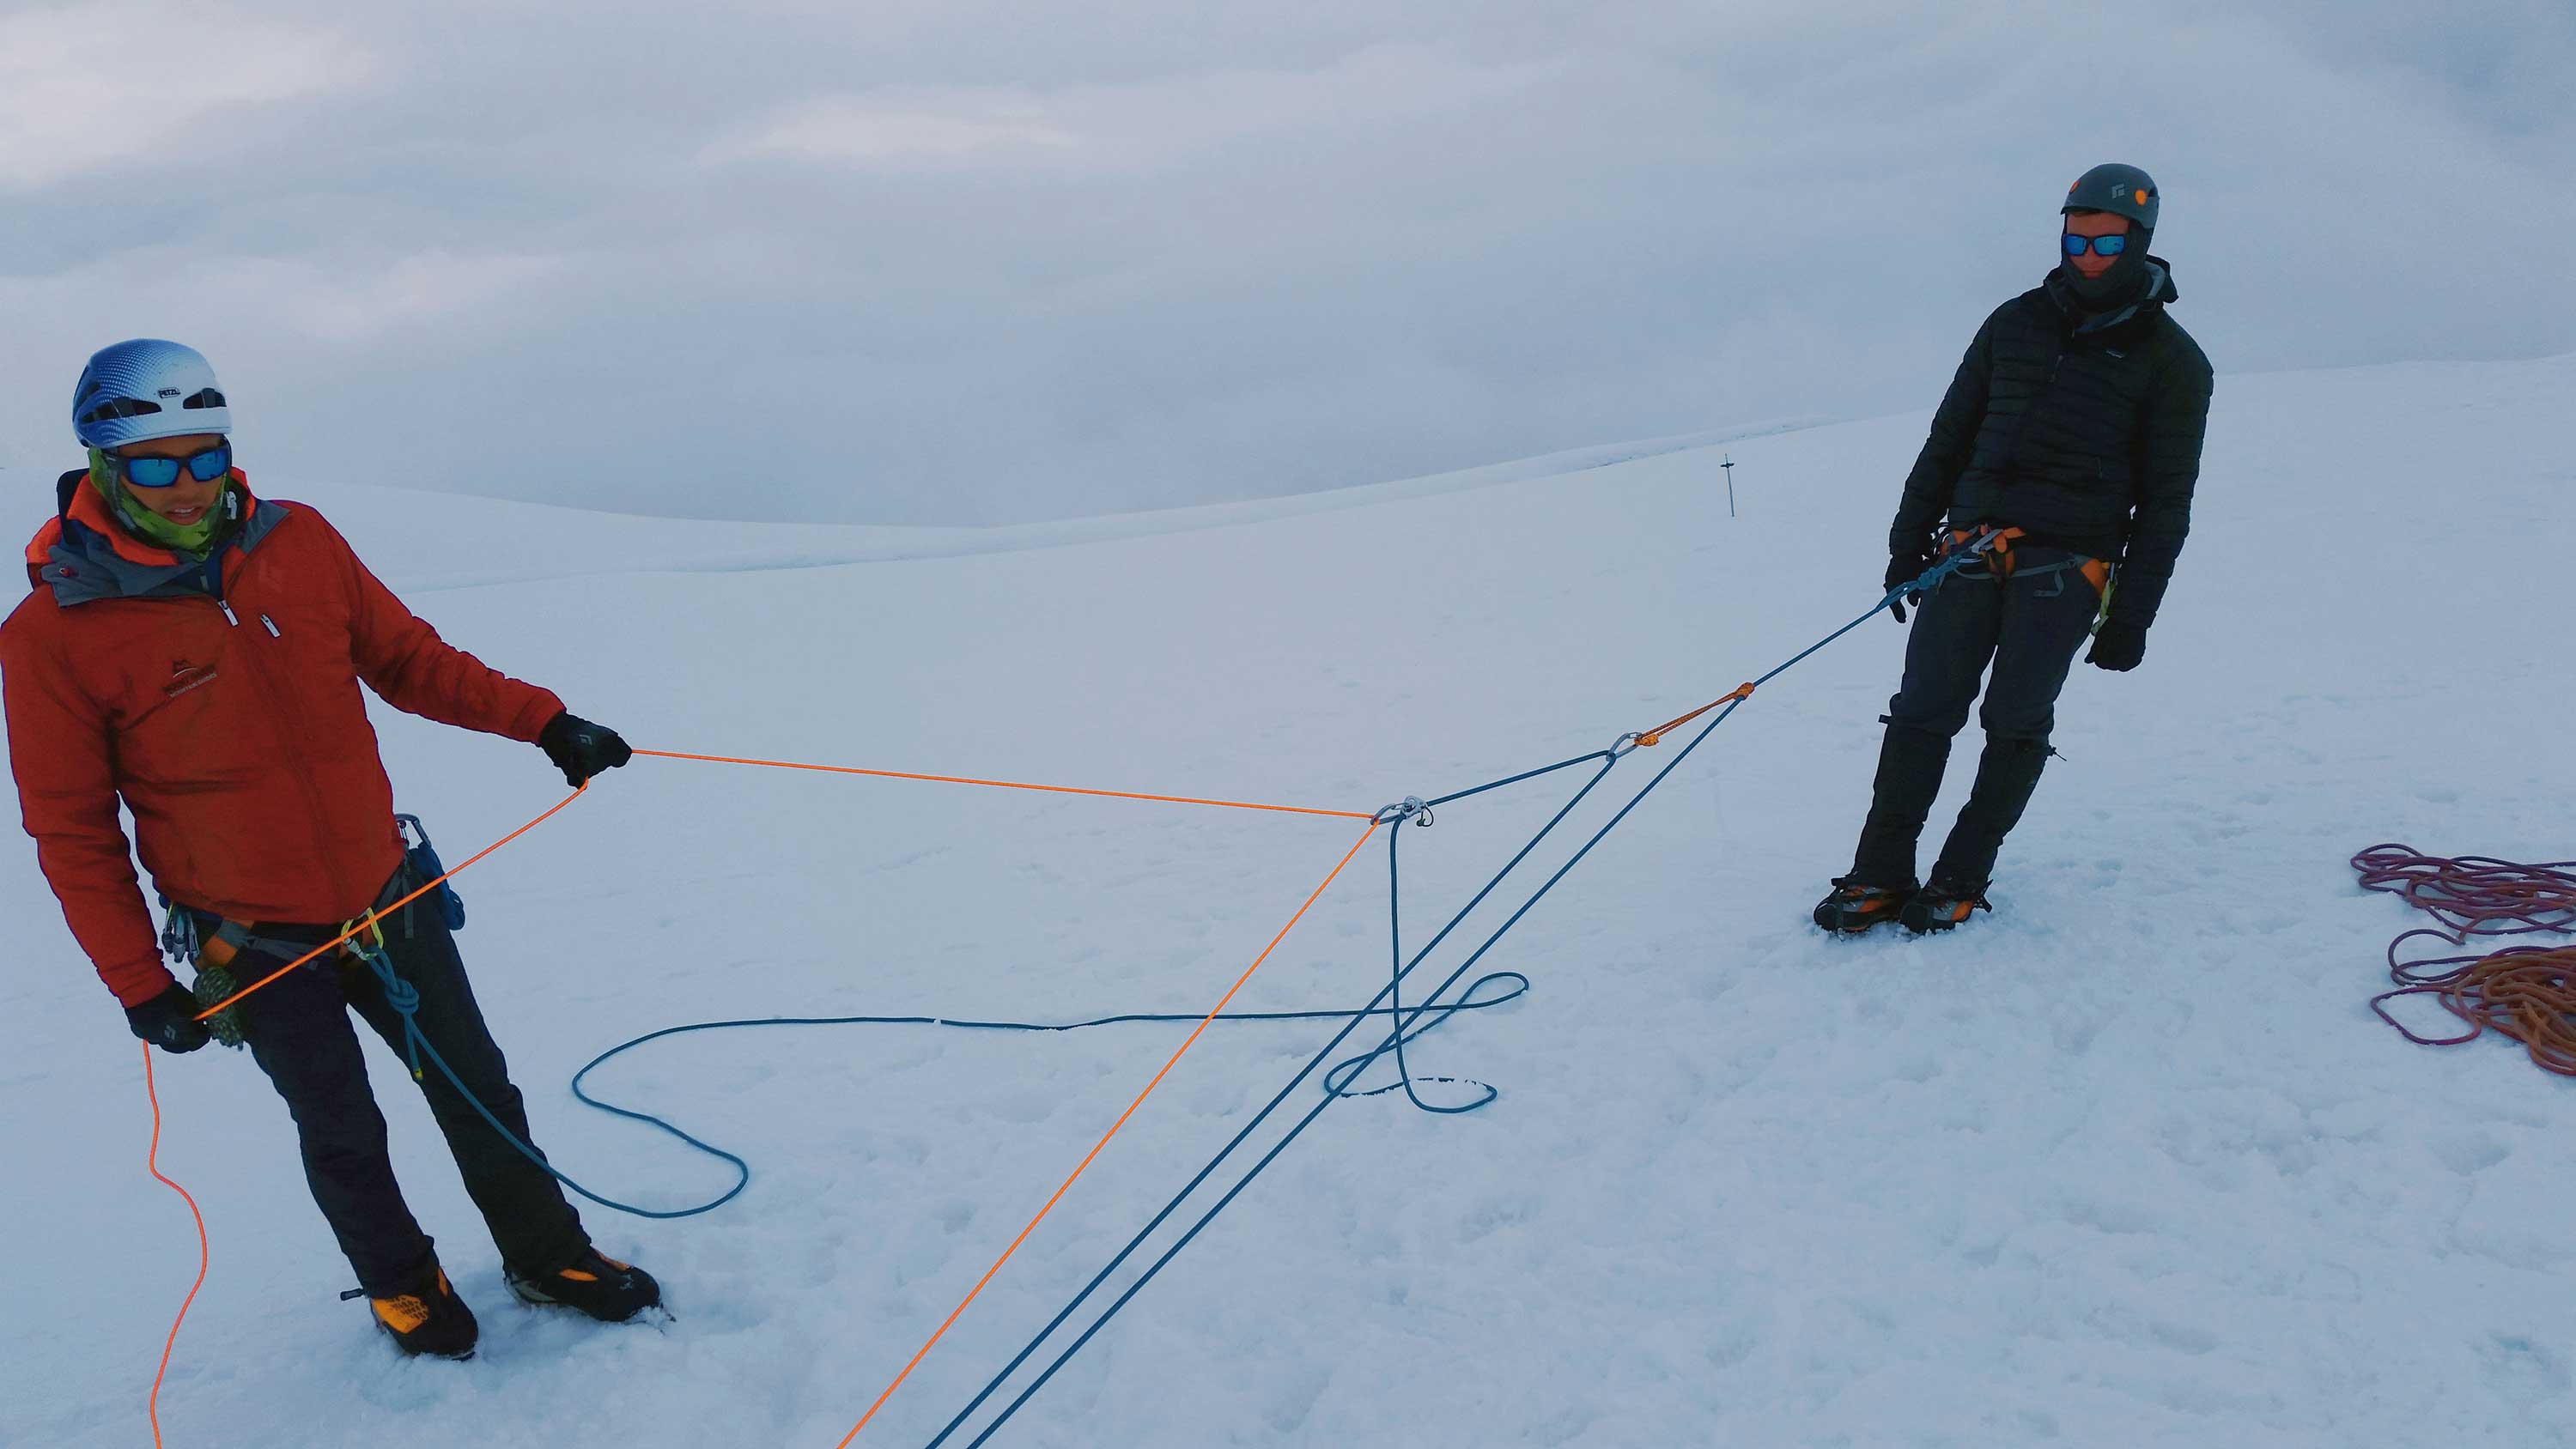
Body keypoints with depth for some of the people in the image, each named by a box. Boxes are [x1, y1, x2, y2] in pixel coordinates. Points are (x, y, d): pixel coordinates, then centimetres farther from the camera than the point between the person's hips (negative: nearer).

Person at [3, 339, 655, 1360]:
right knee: (343, 1135, 14)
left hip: (387, 894, 3)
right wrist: (138, 985, -5)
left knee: (476, 1089, 15)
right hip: (258, 946, -3)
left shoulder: (297, 542, -8)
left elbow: (407, 659, 5)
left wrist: (545, 723, -3)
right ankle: (401, 1283, 42)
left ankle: (548, 1257, 36)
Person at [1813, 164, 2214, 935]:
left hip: (2067, 564, -2)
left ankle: (1962, 877, 7)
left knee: (2016, 720, -4)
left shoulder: (2170, 360, 4)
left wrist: (2132, 614, -3)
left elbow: (2166, 502, 3)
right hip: (1972, 545, 2)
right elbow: (1948, 440, 16)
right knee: (1923, 708, -5)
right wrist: (1908, 542, 10)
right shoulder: (2016, 323, 13)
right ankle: (1882, 874, 1)